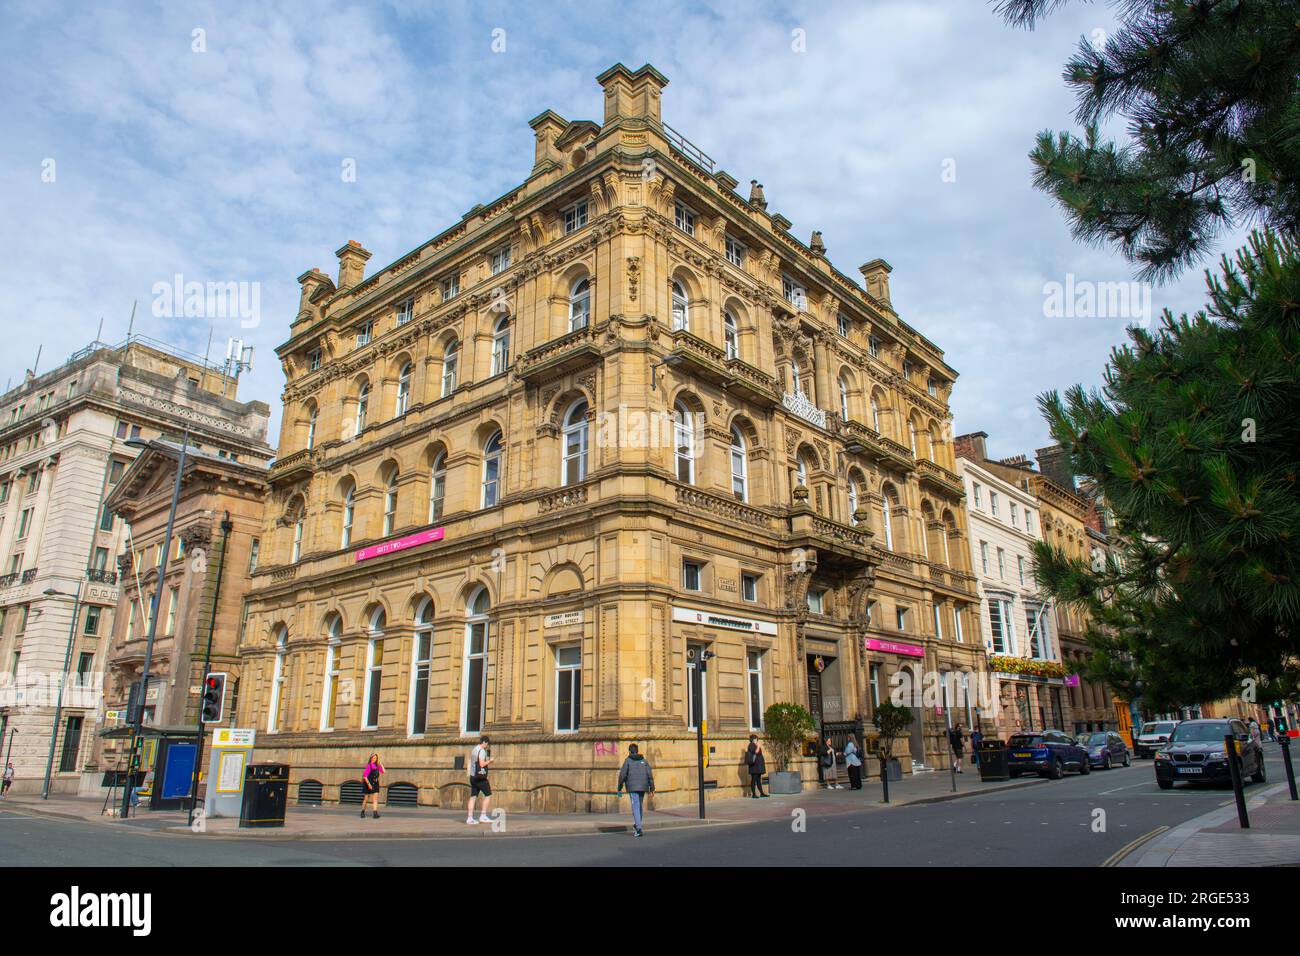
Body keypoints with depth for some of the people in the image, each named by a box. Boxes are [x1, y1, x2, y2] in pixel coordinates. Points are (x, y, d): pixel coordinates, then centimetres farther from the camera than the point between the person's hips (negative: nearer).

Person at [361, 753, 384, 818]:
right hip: (369, 784, -6)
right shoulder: (369, 766, -12)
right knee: (366, 799, 6)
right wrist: (368, 784, -20)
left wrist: (381, 764, 0)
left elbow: (384, 771, 0)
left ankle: (375, 813, -10)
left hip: (375, 784, 6)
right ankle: (362, 812, 24)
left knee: (376, 798, -5)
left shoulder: (377, 766, 7)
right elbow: (365, 776, -16)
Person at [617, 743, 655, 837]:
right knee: (639, 805, 22)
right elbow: (650, 774, 1)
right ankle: (637, 824, 35)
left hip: (632, 787, -4)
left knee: (635, 807, -6)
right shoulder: (644, 760, 8)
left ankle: (639, 829, -17)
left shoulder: (628, 761, -1)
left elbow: (622, 775, -6)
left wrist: (619, 788, 2)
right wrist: (652, 788, 4)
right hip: (643, 787, 4)